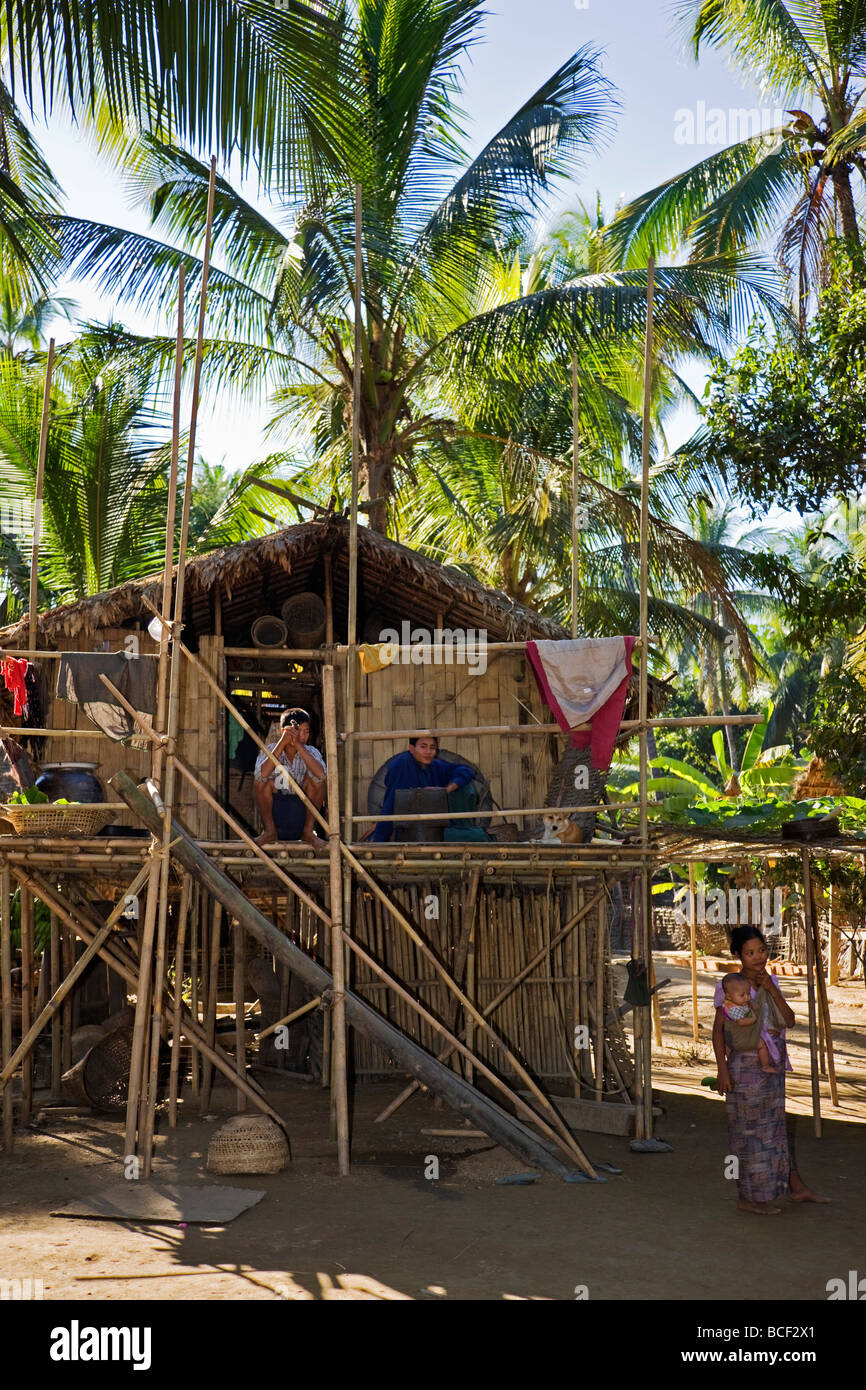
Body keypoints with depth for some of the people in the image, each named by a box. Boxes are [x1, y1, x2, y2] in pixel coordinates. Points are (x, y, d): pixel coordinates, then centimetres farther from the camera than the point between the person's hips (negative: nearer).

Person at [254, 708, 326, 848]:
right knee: (261, 781, -25)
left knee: (316, 779, -21)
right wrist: (282, 743, -30)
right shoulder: (269, 750, -9)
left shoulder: (311, 752, -7)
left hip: (301, 810, 1)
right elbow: (261, 774, -32)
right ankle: (269, 830, -8)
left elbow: (321, 774, -30)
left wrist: (298, 745, -30)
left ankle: (308, 831, -9)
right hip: (274, 808, -1)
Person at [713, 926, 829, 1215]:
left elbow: (789, 1020, -1)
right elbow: (718, 1029, -12)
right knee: (749, 1129, 1)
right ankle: (748, 1198, 12)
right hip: (746, 1065, -6)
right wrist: (722, 1069, -17)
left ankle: (796, 1187, 28)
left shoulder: (770, 981, 7)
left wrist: (771, 989, -13)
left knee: (775, 1125, 18)